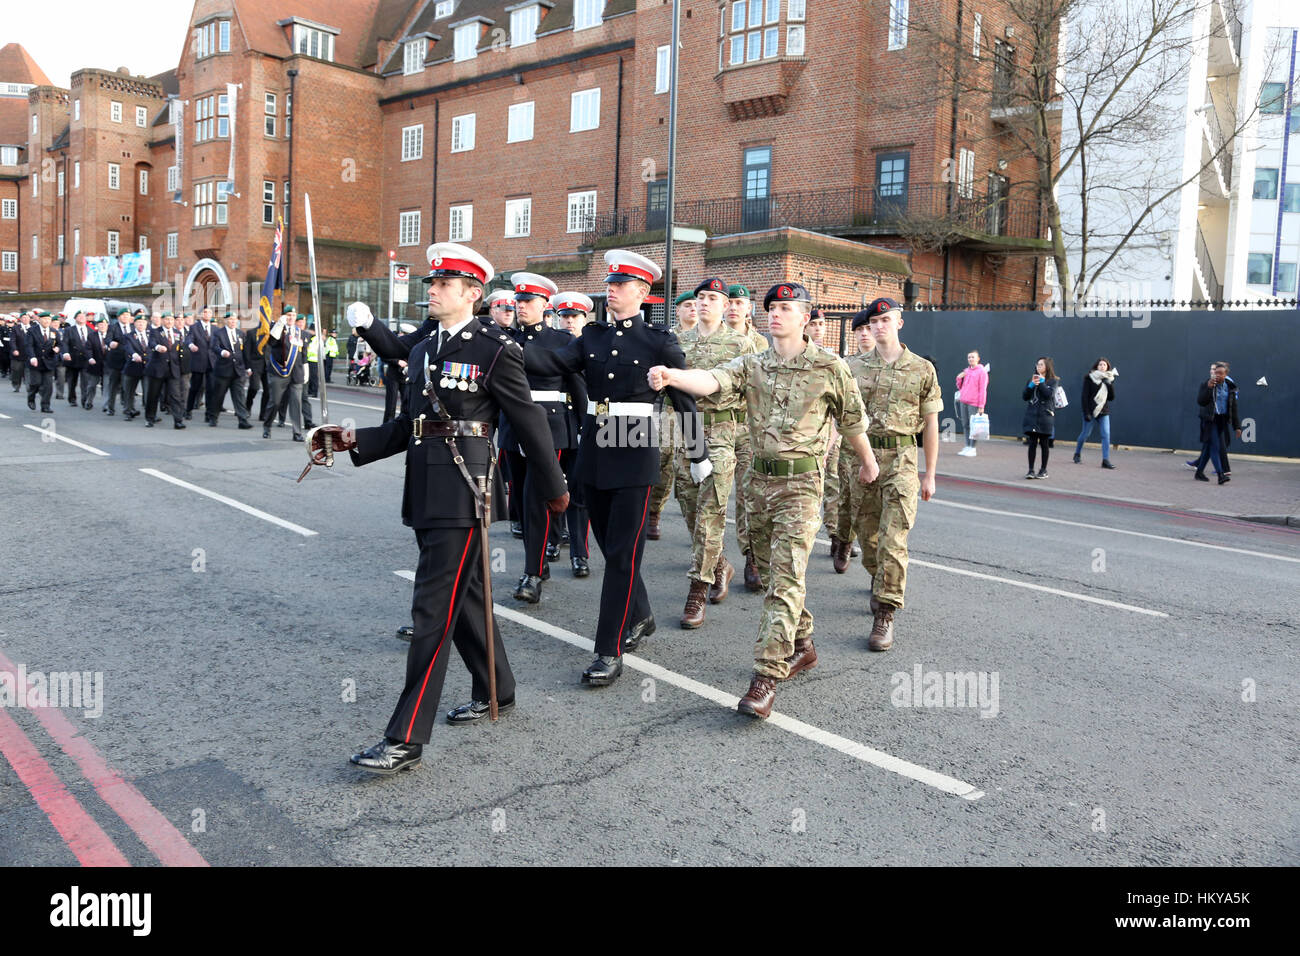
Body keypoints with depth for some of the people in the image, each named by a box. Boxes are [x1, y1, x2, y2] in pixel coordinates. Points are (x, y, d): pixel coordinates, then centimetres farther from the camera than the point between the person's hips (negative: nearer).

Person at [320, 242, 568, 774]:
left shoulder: (496, 350, -9)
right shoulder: (422, 350, 14)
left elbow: (529, 422, -4)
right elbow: (410, 425, 16)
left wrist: (554, 488, 2)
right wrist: (354, 441, 2)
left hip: (464, 491, -8)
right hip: (426, 491, 8)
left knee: (434, 607, -8)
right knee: (465, 595, 18)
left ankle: (406, 740, -3)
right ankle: (496, 691, 36)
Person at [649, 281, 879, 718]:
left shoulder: (830, 367, -2)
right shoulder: (751, 365, 4)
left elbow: (852, 420, 10)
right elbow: (712, 381, -16)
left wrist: (868, 461, 22)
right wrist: (669, 375, -35)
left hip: (800, 484, -5)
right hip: (759, 479, 5)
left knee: (785, 579, -11)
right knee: (770, 573, 15)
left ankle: (766, 678, -11)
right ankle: (802, 646, 36)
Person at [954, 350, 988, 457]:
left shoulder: (982, 372, -3)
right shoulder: (966, 371, 17)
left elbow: (982, 390, -9)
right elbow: (960, 387, 24)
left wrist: (981, 406, -14)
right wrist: (959, 378, 5)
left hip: (974, 403, -7)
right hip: (963, 402, 7)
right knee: (965, 425, 7)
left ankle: (972, 449, -2)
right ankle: (967, 447, 14)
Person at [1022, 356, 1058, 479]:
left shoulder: (1053, 381, 2)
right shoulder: (1032, 379, 12)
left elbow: (1049, 395, -15)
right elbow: (1024, 397, 6)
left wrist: (1041, 382, -9)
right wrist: (1031, 385, -7)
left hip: (1045, 415, -2)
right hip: (1032, 415, 2)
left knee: (1044, 443, 4)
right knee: (1032, 443, -2)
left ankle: (1043, 470, 12)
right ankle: (1031, 470, 0)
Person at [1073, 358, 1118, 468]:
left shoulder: (1109, 379, 9)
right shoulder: (1089, 378, -4)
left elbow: (1111, 398, 6)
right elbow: (1084, 396, -8)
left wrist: (1110, 385, -10)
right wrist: (1086, 413, -14)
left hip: (1104, 412, 3)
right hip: (1091, 411, -3)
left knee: (1106, 435, -8)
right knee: (1085, 434, 6)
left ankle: (1106, 460, -9)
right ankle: (1077, 454, 28)